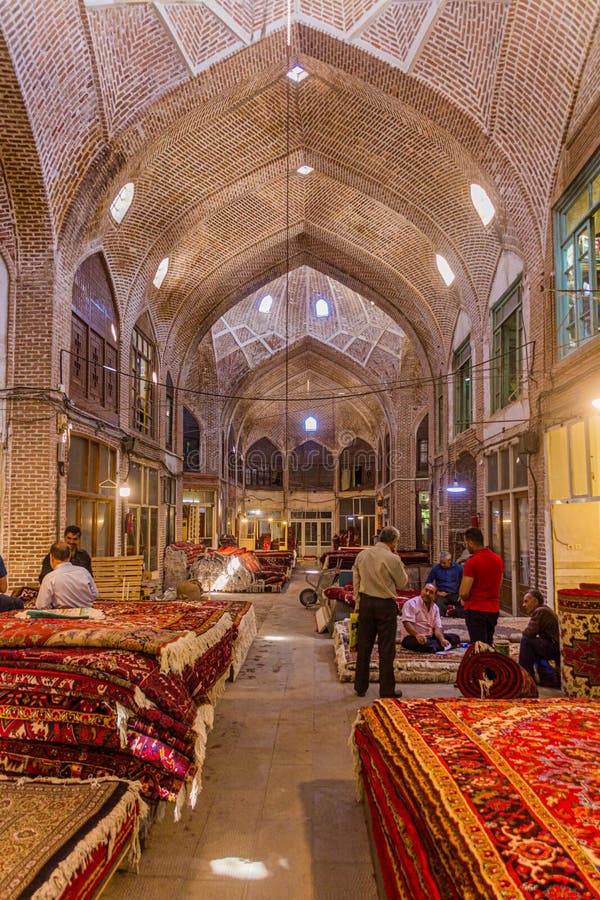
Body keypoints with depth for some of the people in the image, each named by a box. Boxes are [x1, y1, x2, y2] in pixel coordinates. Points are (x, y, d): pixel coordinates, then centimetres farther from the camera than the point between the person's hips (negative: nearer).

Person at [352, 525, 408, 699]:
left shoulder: (362, 555, 2)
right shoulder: (392, 559, -14)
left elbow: (356, 581, 8)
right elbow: (402, 583, 0)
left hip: (365, 602, 5)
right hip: (385, 606, -5)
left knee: (364, 646, 14)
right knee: (386, 649, 5)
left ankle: (360, 687, 23)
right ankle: (387, 690, 13)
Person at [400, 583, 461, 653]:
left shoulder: (435, 607, 12)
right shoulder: (411, 603, -8)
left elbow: (437, 627, 3)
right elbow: (407, 623, -20)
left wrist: (442, 640, -18)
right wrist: (417, 635, -38)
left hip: (429, 637, 7)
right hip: (412, 637, -7)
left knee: (455, 637, -5)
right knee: (425, 643, -39)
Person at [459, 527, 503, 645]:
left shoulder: (471, 562, -18)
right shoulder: (498, 559, 5)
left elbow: (463, 593, -18)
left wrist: (464, 600, 2)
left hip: (475, 610, -7)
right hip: (494, 609, 7)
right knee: (488, 645, 17)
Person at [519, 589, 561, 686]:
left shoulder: (540, 612, -13)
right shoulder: (544, 610, 18)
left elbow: (528, 633, -21)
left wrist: (524, 631, 1)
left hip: (557, 648, -11)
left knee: (526, 640, -15)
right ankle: (550, 677, 20)